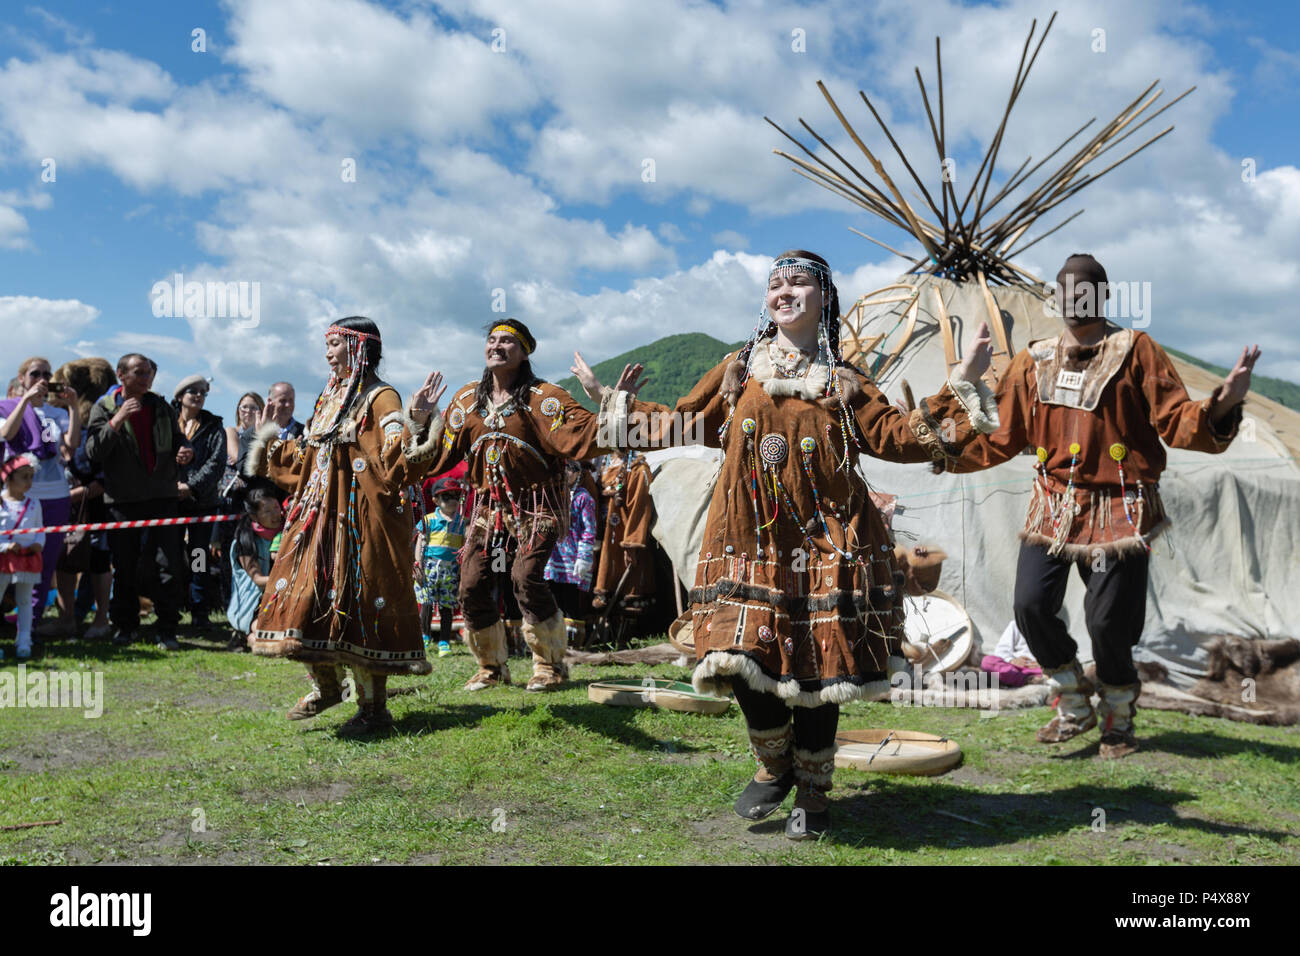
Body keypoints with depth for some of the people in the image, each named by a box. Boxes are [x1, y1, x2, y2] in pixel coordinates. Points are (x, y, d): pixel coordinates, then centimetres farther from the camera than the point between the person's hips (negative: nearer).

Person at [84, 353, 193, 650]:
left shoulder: (162, 407, 12)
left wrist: (184, 452, -4)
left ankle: (167, 630, 4)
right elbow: (93, 452, -9)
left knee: (170, 565, -6)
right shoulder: (103, 408, 3)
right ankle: (125, 625, 24)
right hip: (123, 500, -1)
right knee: (125, 568, 7)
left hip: (162, 497, 2)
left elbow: (177, 440, 20)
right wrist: (117, 420, -18)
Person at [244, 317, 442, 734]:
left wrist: (416, 421, -31)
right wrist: (269, 441, 33)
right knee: (307, 594, 7)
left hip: (360, 514, -8)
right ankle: (325, 685, 26)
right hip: (318, 512, 8)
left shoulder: (380, 397, -6)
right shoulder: (328, 398, 19)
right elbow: (303, 459, 25)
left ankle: (374, 706, 4)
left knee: (358, 601, -7)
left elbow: (397, 458, -18)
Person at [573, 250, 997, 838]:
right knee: (744, 659, -8)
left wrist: (960, 386, -4)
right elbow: (682, 422, 18)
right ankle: (774, 766, 22)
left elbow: (898, 436, 2)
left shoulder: (842, 383, 7)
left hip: (822, 546, -1)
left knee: (816, 667, 1)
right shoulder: (738, 371, 12)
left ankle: (813, 790, 24)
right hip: (749, 544, 1)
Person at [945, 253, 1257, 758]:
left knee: (1108, 621, -3)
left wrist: (1221, 404, -26)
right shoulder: (1033, 361, 11)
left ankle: (1118, 718, 25)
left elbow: (1177, 422, -6)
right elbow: (1003, 437, 14)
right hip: (1053, 505, 4)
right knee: (1031, 604, -8)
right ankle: (1074, 705, 17)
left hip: (1118, 509, -3)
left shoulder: (1136, 350, 1)